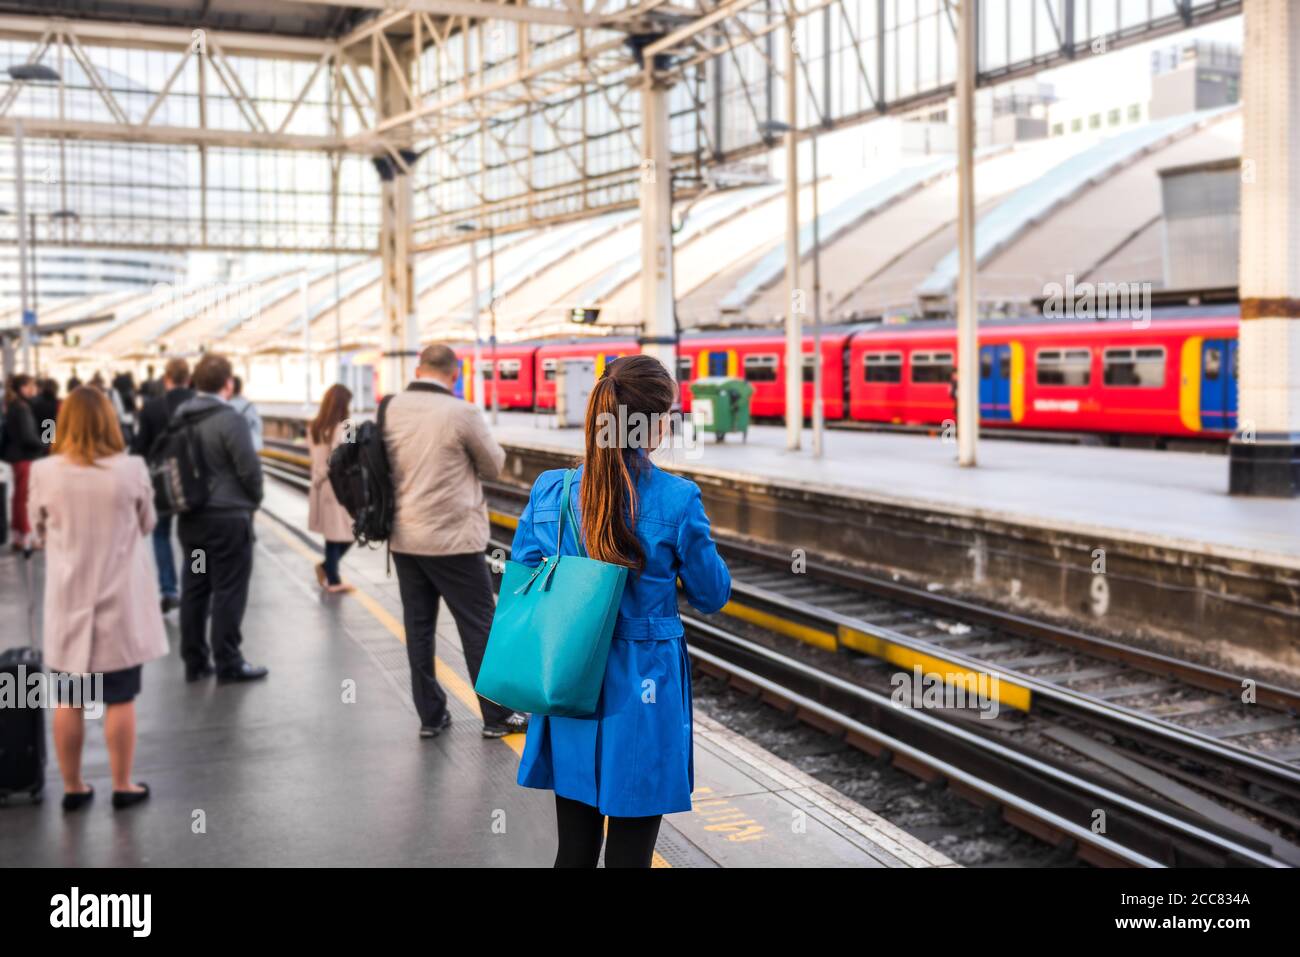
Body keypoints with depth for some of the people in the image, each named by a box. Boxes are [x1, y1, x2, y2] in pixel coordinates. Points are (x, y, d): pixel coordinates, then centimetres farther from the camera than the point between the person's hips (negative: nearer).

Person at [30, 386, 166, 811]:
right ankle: (123, 786, 19)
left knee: (68, 701, 13)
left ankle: (73, 788, 23)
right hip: (119, 602, -1)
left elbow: (40, 529, 6)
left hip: (68, 602, 1)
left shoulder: (44, 473, -10)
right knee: (120, 700, 10)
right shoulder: (131, 470, -13)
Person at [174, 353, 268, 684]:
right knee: (228, 591, 0)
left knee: (194, 588, 11)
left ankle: (194, 661, 17)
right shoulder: (228, 418, -15)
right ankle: (228, 663, 4)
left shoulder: (181, 417, 6)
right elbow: (249, 467, -14)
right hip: (228, 516, -7)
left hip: (190, 516, 7)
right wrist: (254, 500, 3)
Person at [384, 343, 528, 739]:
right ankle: (497, 716, 12)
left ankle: (430, 715, 19)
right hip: (452, 539, -5)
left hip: (403, 538, 6)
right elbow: (493, 465, -2)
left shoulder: (390, 409, 1)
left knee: (418, 625, 12)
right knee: (479, 626, 5)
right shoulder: (461, 413, -15)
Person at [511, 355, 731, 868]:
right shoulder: (677, 499, -14)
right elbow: (711, 595, 0)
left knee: (574, 849, 16)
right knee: (630, 850, 7)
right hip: (643, 690, -4)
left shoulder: (548, 491, -4)